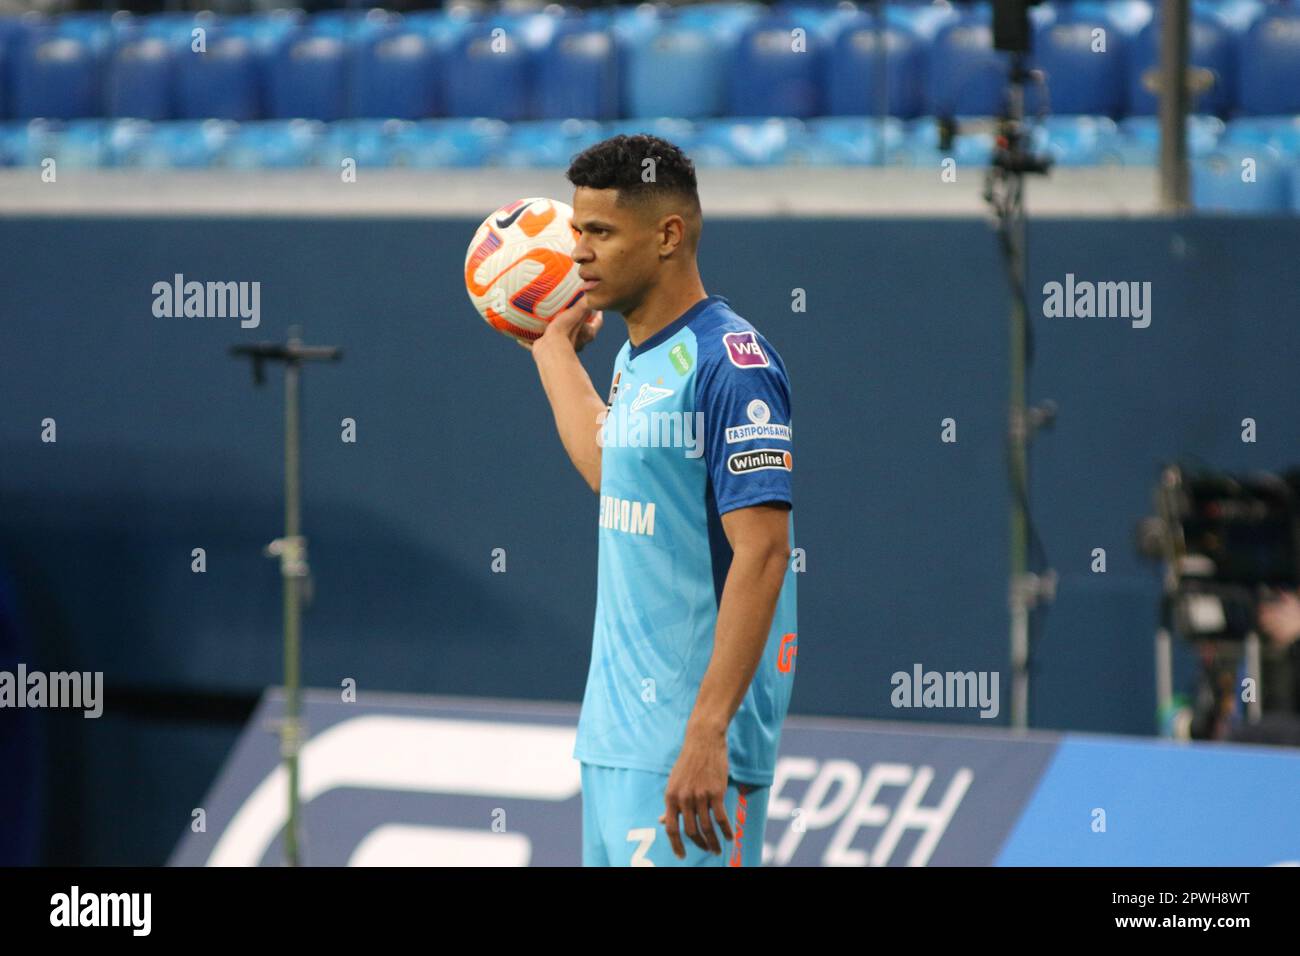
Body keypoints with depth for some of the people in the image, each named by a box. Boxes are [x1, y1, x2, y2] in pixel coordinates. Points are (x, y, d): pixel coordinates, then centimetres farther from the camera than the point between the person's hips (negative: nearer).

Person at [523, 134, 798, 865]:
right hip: (617, 725, 9)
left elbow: (761, 554, -20)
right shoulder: (636, 359, 13)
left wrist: (708, 734, -26)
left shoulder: (729, 362, -13)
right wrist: (555, 348, 42)